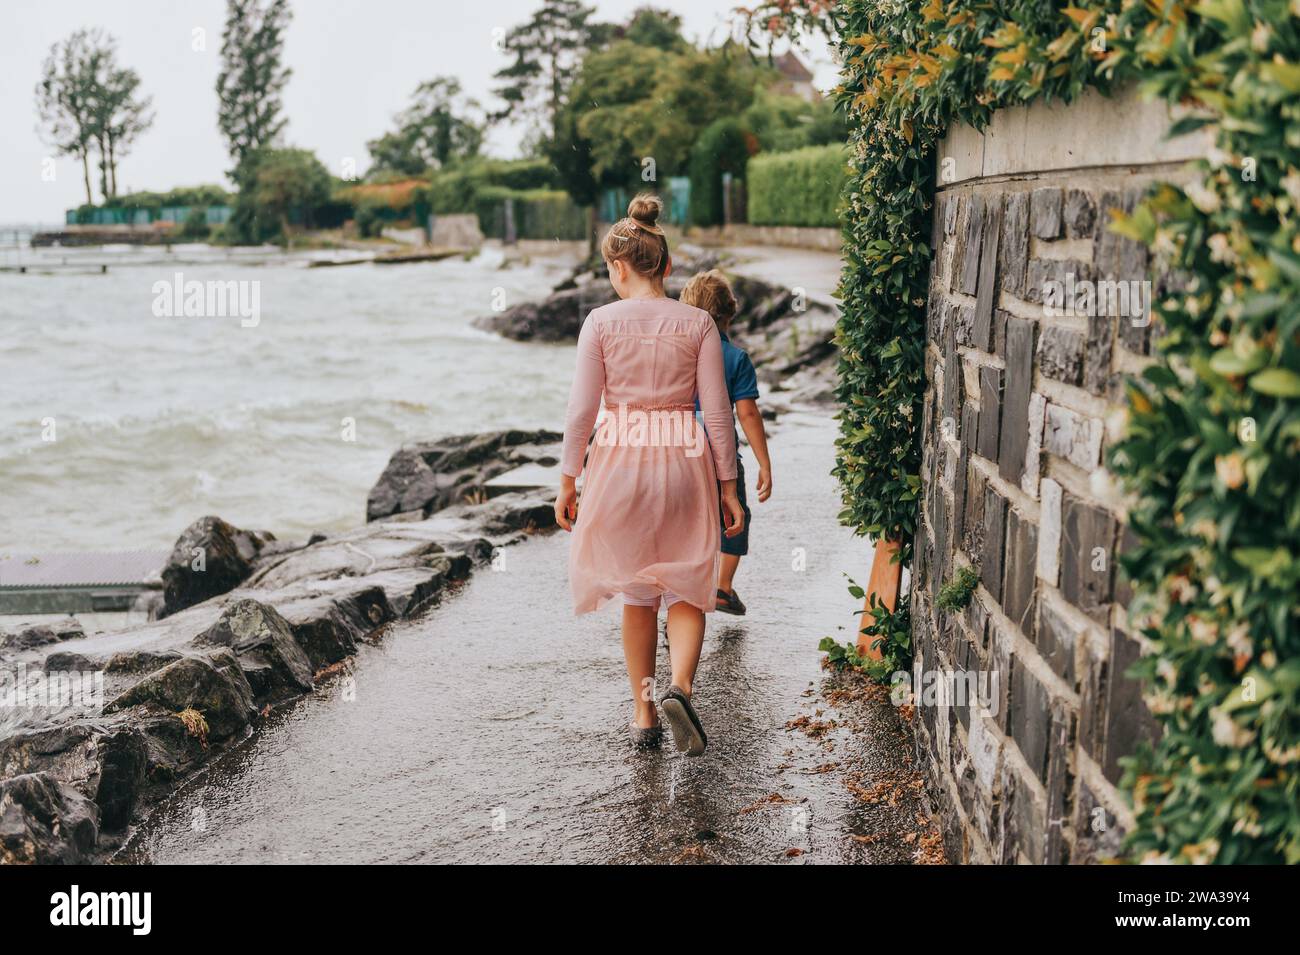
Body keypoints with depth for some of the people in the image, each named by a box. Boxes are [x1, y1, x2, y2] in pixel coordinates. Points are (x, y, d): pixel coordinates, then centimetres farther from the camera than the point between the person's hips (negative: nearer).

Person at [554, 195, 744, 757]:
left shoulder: (601, 322, -4)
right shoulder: (697, 324, -2)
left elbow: (581, 409, -6)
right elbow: (717, 411, -2)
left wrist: (568, 482, 3)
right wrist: (728, 486, 5)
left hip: (619, 462, 0)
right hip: (685, 462, 0)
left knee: (638, 596, 16)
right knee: (685, 590, 12)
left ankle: (644, 714, 23)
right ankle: (679, 688, -13)